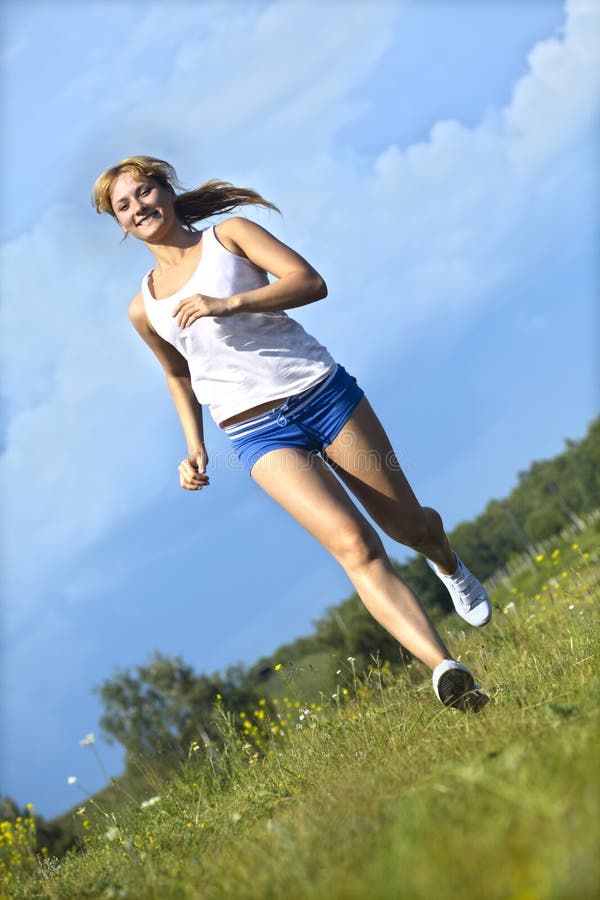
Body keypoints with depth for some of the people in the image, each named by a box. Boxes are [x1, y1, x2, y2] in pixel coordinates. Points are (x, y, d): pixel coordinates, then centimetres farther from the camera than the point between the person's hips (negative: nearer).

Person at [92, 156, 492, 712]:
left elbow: (311, 281, -10)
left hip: (322, 392, 0)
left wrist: (228, 303, -23)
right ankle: (444, 669, -31)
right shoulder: (143, 309, 12)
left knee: (408, 525, 7)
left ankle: (448, 566, 47)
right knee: (353, 545, -21)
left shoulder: (228, 235, 3)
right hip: (257, 434, 0)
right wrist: (194, 449, 13)